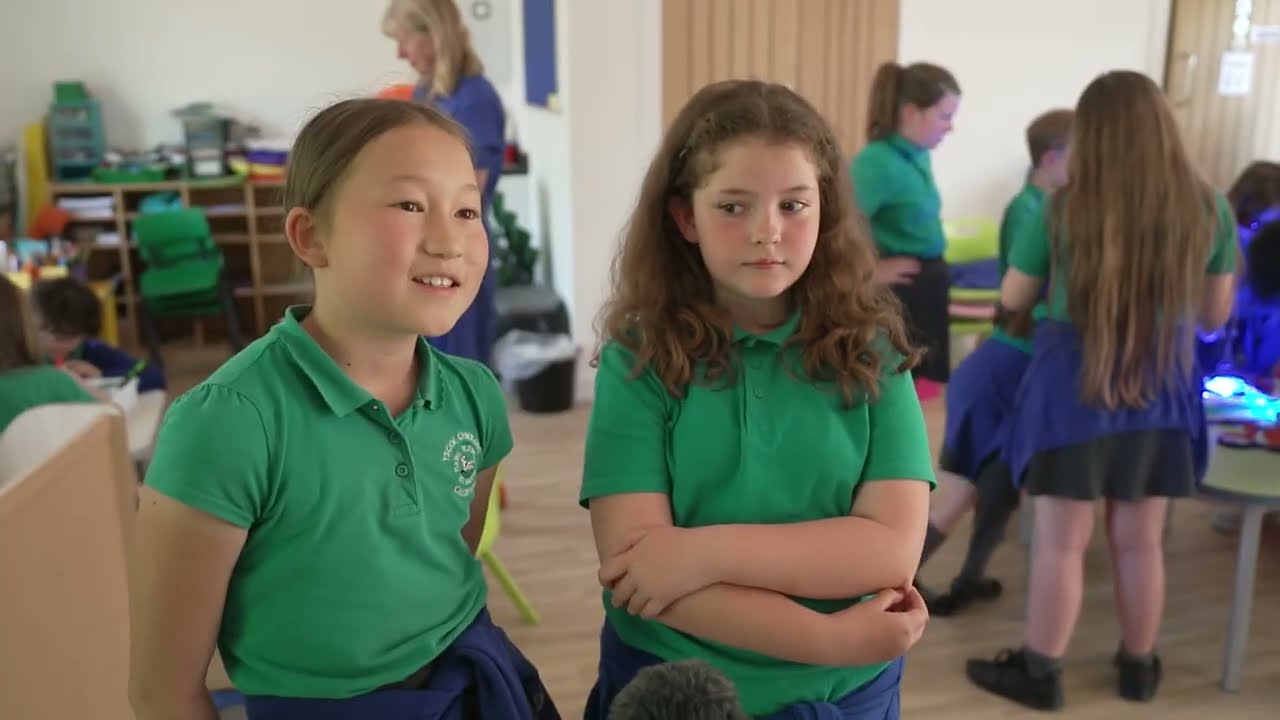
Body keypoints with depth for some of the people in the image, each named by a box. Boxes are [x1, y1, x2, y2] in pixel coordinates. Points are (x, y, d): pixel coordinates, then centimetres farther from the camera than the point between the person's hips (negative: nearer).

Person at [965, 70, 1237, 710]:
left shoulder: (1062, 208, -13)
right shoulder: (1208, 208, -5)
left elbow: (1013, 299, 0)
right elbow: (1215, 315, 6)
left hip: (1073, 380, -3)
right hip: (1163, 384, 3)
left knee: (1062, 540, 7)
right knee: (1140, 540, 16)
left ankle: (1040, 672, 20)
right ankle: (1138, 667, 33)